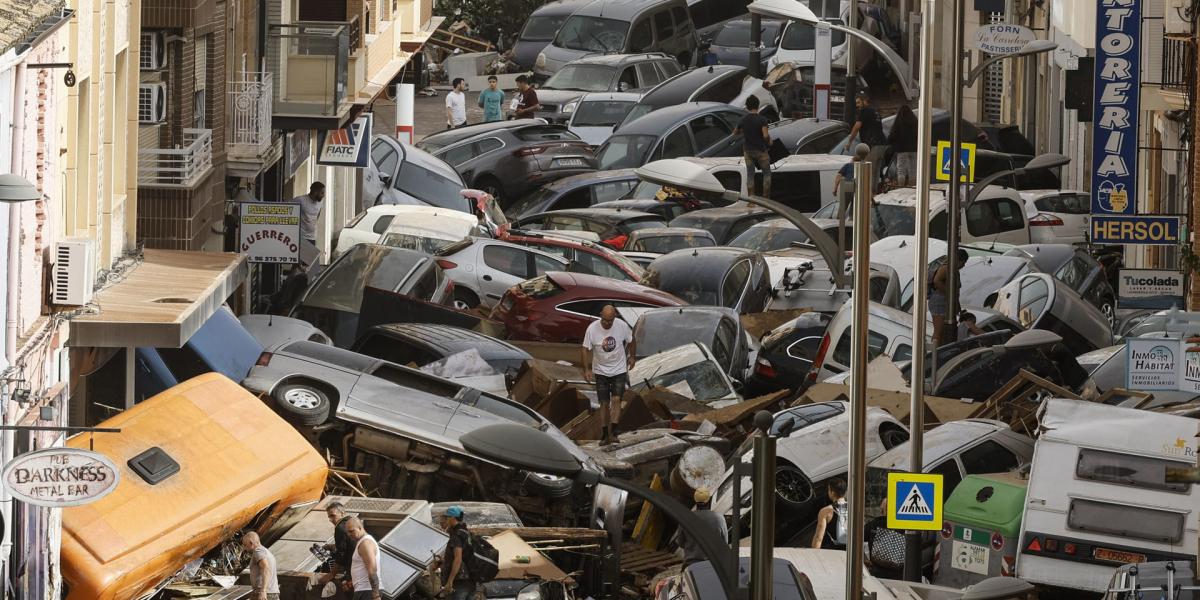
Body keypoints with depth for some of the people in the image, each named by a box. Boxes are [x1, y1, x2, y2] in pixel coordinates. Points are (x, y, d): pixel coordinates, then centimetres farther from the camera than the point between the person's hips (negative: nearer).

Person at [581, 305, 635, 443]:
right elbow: (586, 349, -7)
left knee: (616, 400, -14)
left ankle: (612, 432, -16)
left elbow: (630, 340, 8)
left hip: (619, 370, 0)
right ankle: (605, 434, 13)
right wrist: (587, 369, -10)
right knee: (604, 403, 3)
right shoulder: (592, 328, -16)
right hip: (601, 371, 0)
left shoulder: (622, 326, -13)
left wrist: (631, 357, 16)